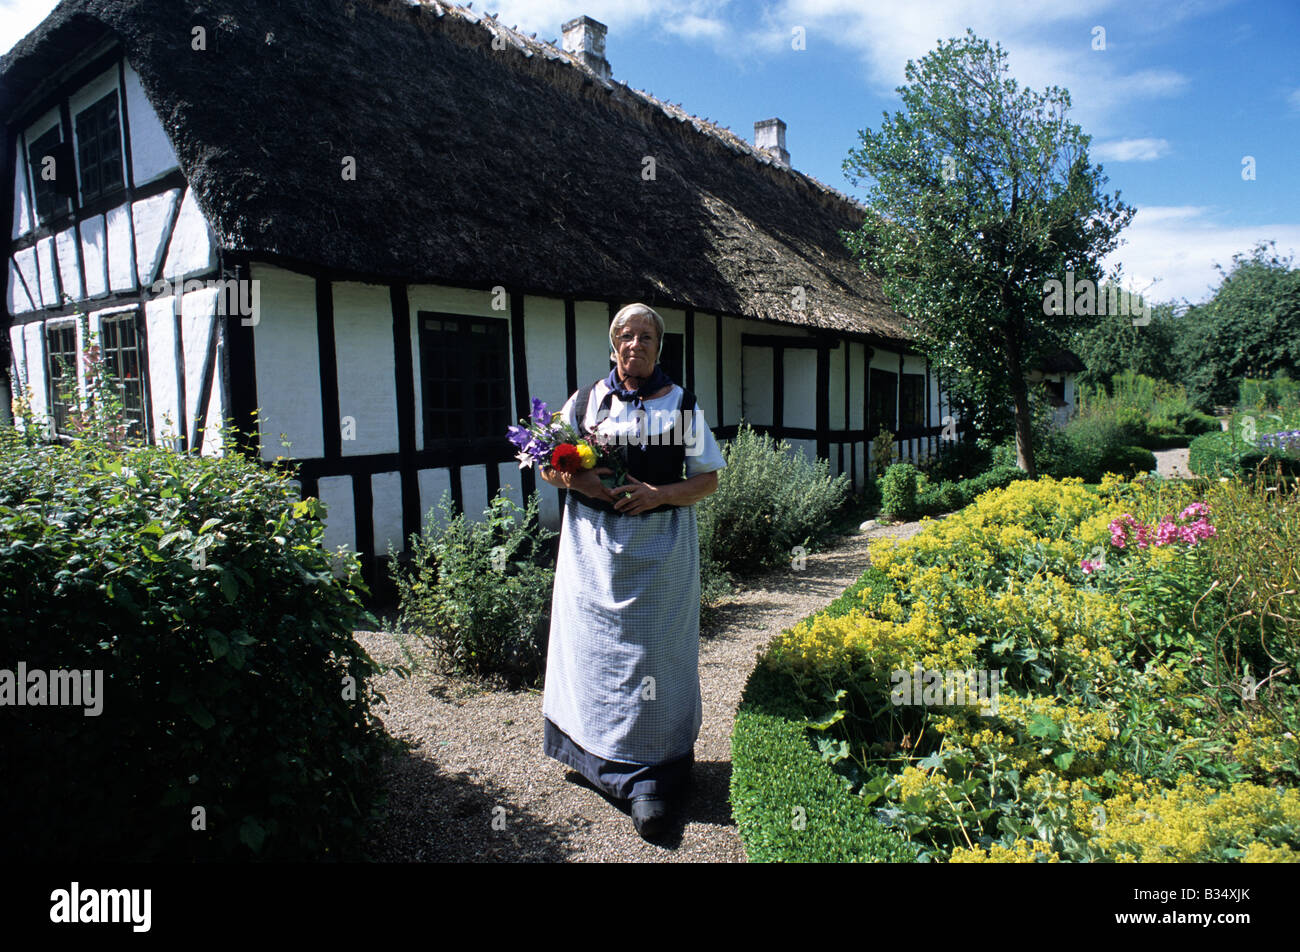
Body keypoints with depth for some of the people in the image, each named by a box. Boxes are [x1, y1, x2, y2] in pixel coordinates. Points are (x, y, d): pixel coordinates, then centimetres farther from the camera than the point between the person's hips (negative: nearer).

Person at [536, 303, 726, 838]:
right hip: (593, 547, 2)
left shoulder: (683, 405, 5)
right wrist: (574, 479, -10)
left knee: (652, 652, -1)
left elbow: (708, 478, 4)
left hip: (658, 549, -1)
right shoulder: (584, 401, 9)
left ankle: (651, 781, 9)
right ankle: (599, 757, 23)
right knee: (594, 648, 5)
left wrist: (659, 493, -14)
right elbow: (547, 465, 12)